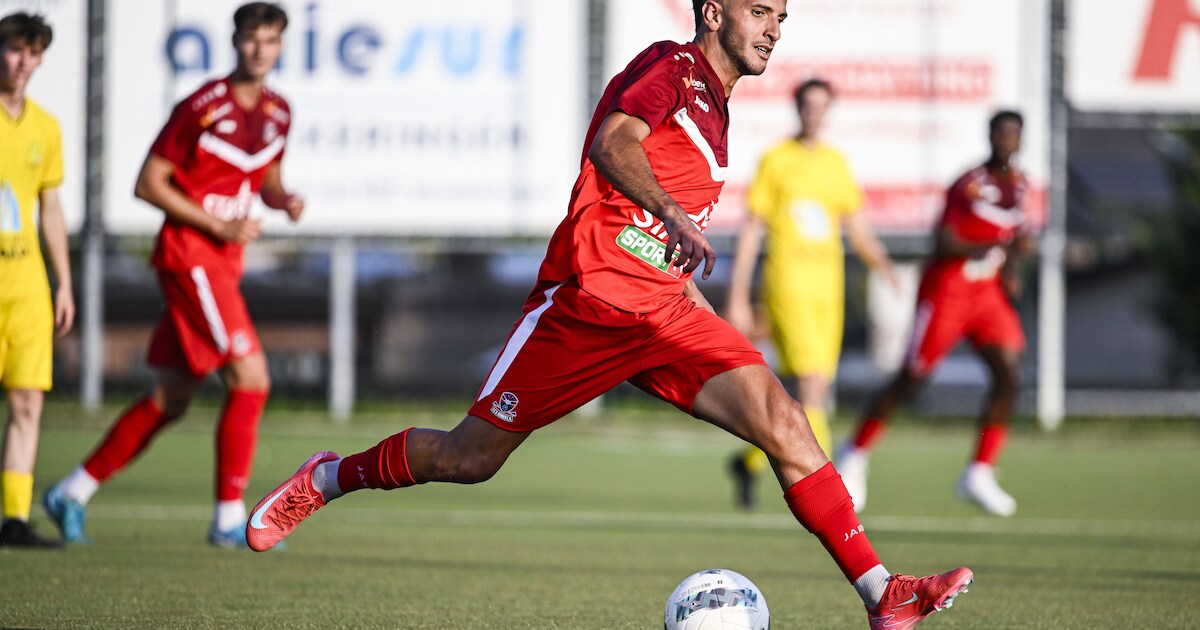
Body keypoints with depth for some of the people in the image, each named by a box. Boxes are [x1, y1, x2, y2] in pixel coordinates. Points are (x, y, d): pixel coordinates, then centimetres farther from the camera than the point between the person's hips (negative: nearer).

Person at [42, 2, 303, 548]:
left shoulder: (278, 113, 9)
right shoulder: (202, 107, -12)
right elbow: (148, 183, -10)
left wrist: (284, 199, 0)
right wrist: (218, 225, -15)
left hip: (222, 266, 8)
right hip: (189, 253, -8)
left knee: (170, 399, 10)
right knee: (250, 376, -15)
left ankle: (74, 491, 19)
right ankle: (229, 519, -10)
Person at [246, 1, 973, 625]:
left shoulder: (714, 112, 20)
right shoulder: (672, 66, -5)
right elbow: (612, 145, -25)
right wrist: (673, 216, -38)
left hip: (663, 314, 7)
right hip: (586, 302, -7)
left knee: (782, 420, -15)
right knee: (470, 458, 3)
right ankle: (328, 478, 31)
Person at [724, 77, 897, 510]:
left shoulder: (837, 163, 14)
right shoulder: (776, 160, 0)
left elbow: (858, 230, 17)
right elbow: (750, 231, 0)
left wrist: (882, 263, -2)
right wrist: (737, 299, -4)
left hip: (828, 289, 5)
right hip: (787, 285, -5)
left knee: (816, 392, 5)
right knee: (811, 382, -17)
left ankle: (749, 461, 24)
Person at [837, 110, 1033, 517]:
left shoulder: (1019, 185, 6)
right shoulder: (970, 186, -16)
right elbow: (943, 246, -21)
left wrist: (1009, 268, 6)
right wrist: (1002, 246, -27)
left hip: (989, 293, 6)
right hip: (946, 290, -6)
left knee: (1008, 374, -12)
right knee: (911, 379, 0)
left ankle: (980, 475, -7)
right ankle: (857, 453, 20)